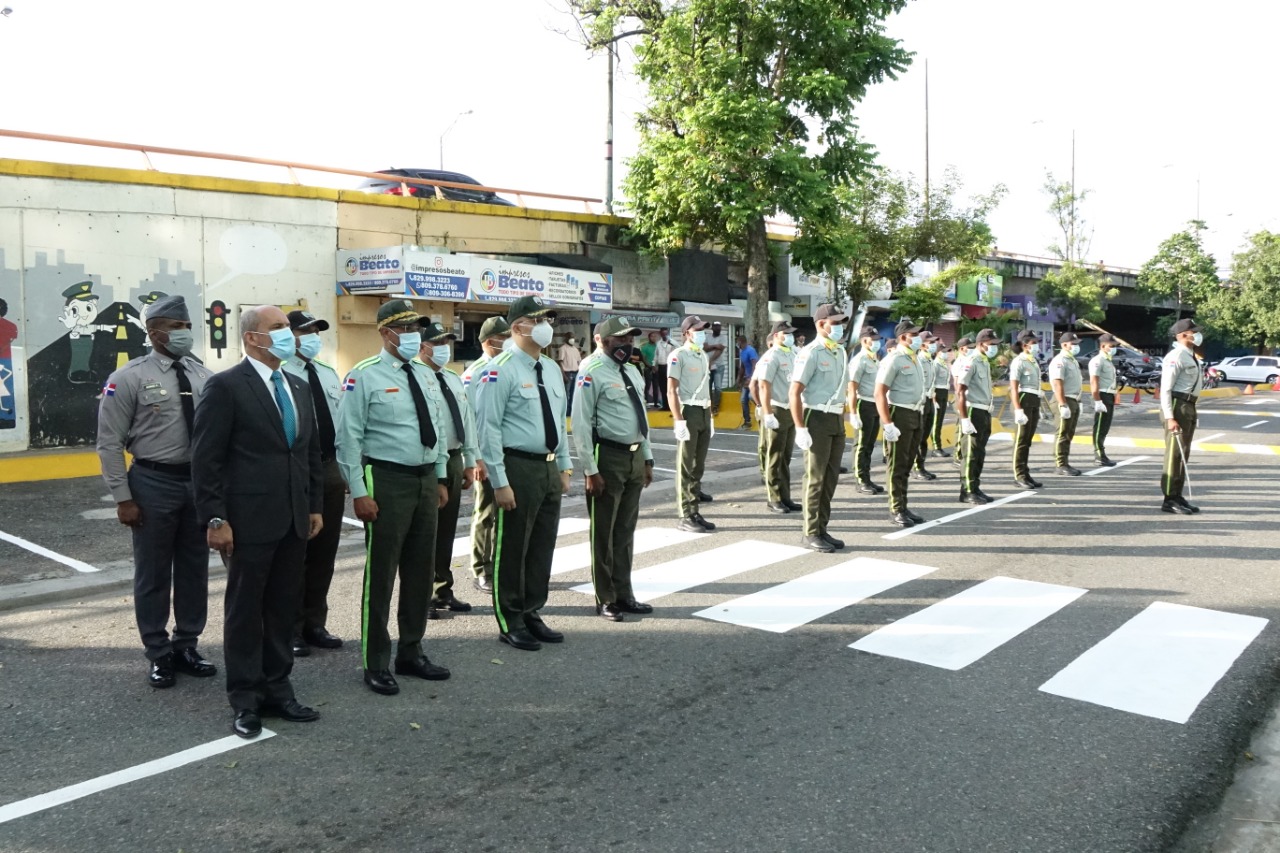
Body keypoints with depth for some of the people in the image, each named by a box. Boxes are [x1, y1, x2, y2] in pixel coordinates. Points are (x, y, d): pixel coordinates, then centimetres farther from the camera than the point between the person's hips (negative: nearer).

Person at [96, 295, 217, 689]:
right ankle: (158, 655, 24)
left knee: (194, 570, 13)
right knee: (153, 574, 8)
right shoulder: (130, 378, -8)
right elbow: (109, 443, -7)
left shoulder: (204, 376, 3)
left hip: (200, 482, 4)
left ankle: (186, 646, 30)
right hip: (154, 483, -4)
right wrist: (123, 498, -10)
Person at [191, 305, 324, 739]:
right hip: (250, 519, -6)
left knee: (284, 609, 13)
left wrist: (315, 505, 12)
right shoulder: (225, 386, -9)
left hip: (294, 519, 6)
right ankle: (245, 701, 18)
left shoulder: (298, 387, 12)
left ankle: (277, 690, 25)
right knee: (245, 611, 6)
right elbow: (206, 459, -11)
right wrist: (214, 519, -15)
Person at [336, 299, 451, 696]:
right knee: (381, 573, 1)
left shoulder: (426, 374, 12)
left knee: (421, 571, 14)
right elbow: (348, 438, -11)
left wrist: (441, 479, 15)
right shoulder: (365, 376, -9)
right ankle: (376, 664, 14)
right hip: (387, 481, -7)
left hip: (426, 479, 7)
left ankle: (411, 653, 28)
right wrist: (358, 492, -15)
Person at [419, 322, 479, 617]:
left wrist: (470, 462, 13)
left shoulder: (454, 380, 14)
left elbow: (468, 420, 16)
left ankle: (443, 591, 28)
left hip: (454, 460, 8)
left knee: (446, 530, 16)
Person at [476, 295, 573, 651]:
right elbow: (489, 429, -15)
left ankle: (531, 614, 31)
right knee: (512, 548, 5)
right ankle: (510, 622, 20)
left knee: (543, 547, 15)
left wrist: (564, 467, 14)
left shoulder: (551, 368, 12)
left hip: (549, 468, 8)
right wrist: (500, 482, -17)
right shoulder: (501, 370, -13)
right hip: (518, 468, -8)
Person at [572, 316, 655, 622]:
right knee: (603, 532, 4)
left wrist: (647, 458, 16)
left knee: (626, 529, 16)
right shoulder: (592, 374, -12)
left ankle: (624, 594, 28)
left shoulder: (632, 372, 13)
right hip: (608, 456, -8)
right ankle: (605, 600, 17)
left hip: (635, 456, 8)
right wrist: (590, 470, -17)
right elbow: (581, 424, -15)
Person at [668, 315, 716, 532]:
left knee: (698, 465, 11)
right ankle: (686, 516, 1)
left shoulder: (703, 355, 16)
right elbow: (671, 391, -13)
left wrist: (710, 416, 17)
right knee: (686, 467, -3)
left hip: (704, 412, 8)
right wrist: (679, 421, -20)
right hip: (688, 411, -8)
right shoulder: (678, 356, -8)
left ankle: (695, 512, 17)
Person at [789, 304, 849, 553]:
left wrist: (843, 419, 14)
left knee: (831, 478, 12)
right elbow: (795, 393, -15)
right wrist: (801, 429, -20)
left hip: (837, 420, 8)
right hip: (818, 419, -8)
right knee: (816, 478, -1)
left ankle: (822, 529, 22)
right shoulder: (811, 353, -11)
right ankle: (811, 534, 8)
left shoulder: (840, 352, 12)